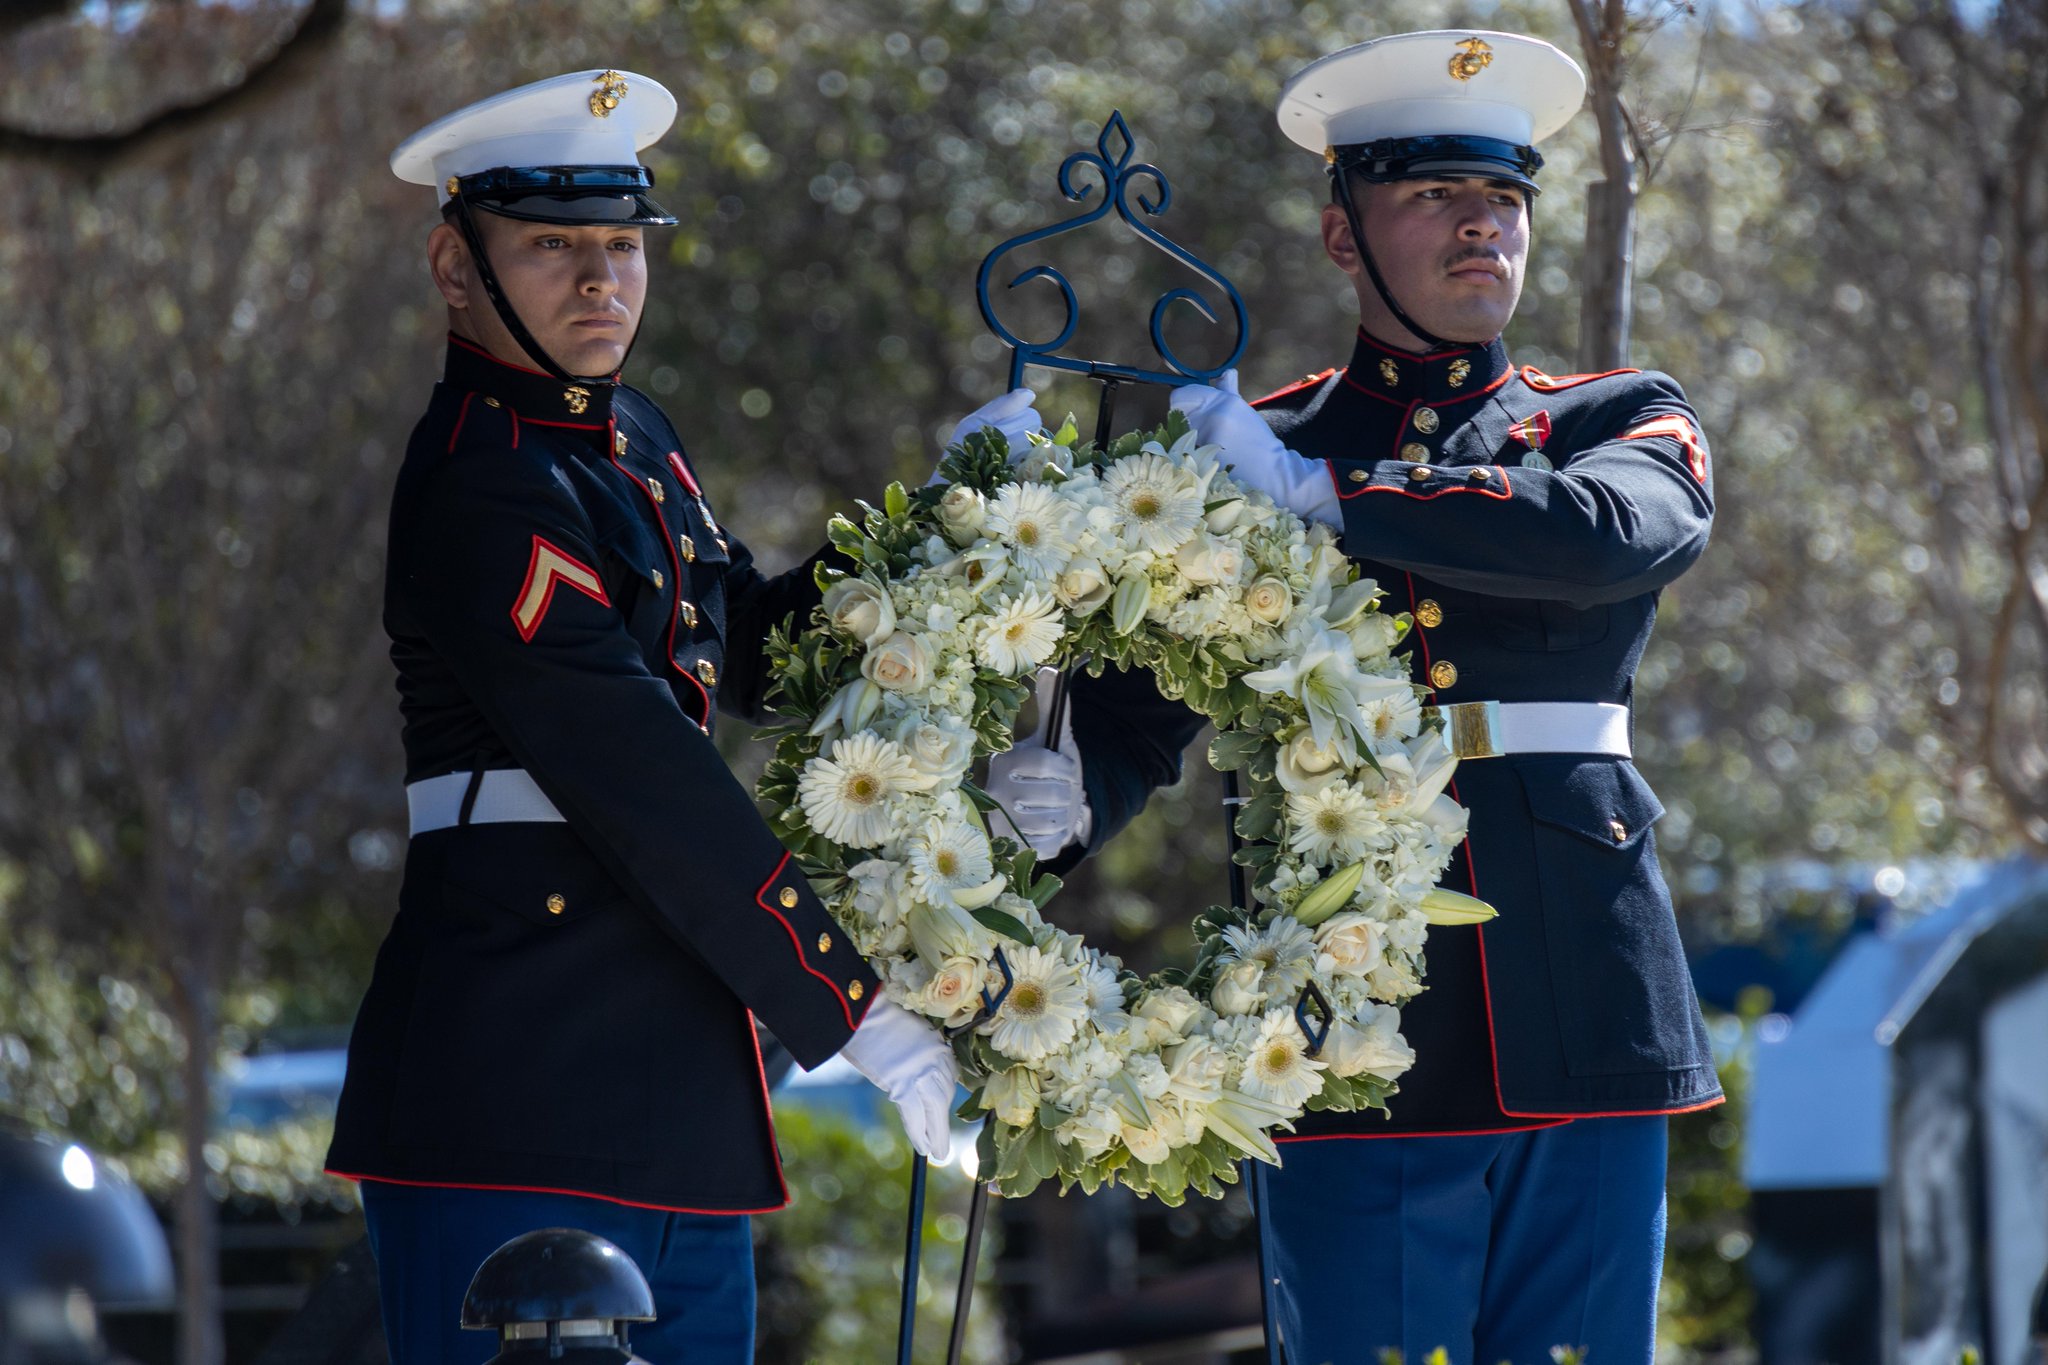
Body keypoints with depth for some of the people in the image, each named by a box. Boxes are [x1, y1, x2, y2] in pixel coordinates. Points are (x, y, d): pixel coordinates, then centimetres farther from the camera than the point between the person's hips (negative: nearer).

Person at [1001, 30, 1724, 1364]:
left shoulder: (1628, 423, 11)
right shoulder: (1240, 454, 10)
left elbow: (1607, 533, -13)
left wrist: (1321, 489, -16)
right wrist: (1049, 792, -20)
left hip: (1585, 1043, 1)